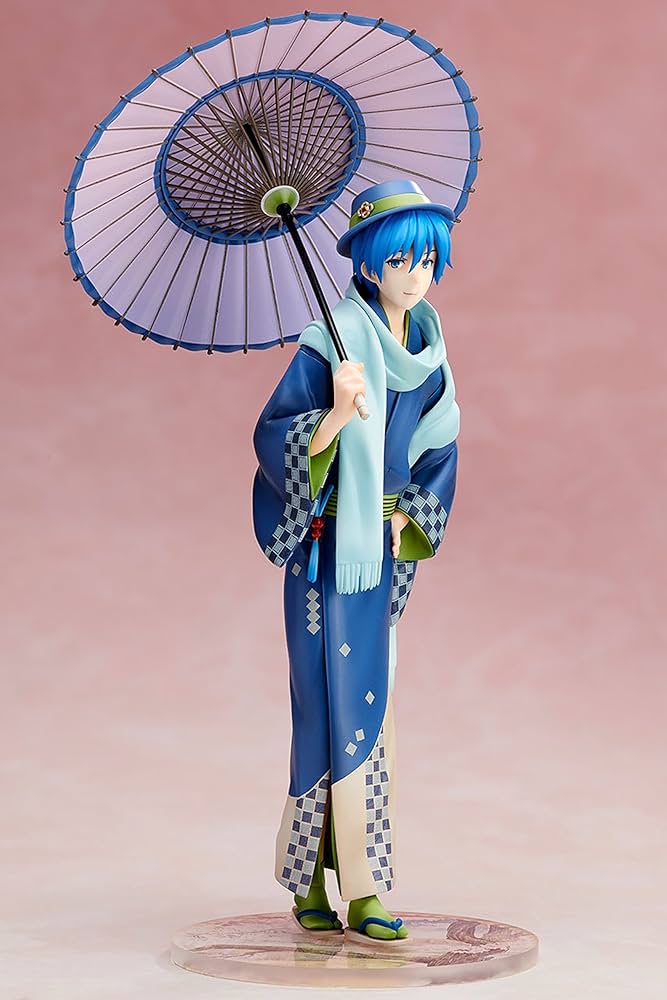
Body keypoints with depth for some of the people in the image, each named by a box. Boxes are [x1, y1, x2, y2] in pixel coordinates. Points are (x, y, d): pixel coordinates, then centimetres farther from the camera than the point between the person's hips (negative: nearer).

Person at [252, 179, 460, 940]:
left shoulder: (427, 345, 9)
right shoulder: (336, 341, -12)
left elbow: (438, 448, 14)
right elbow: (273, 437, -16)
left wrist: (408, 515, 0)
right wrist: (337, 413, -32)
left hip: (387, 542, 7)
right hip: (330, 542, -7)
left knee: (370, 700, 9)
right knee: (344, 701, -8)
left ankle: (313, 878, 21)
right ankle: (359, 889, -4)